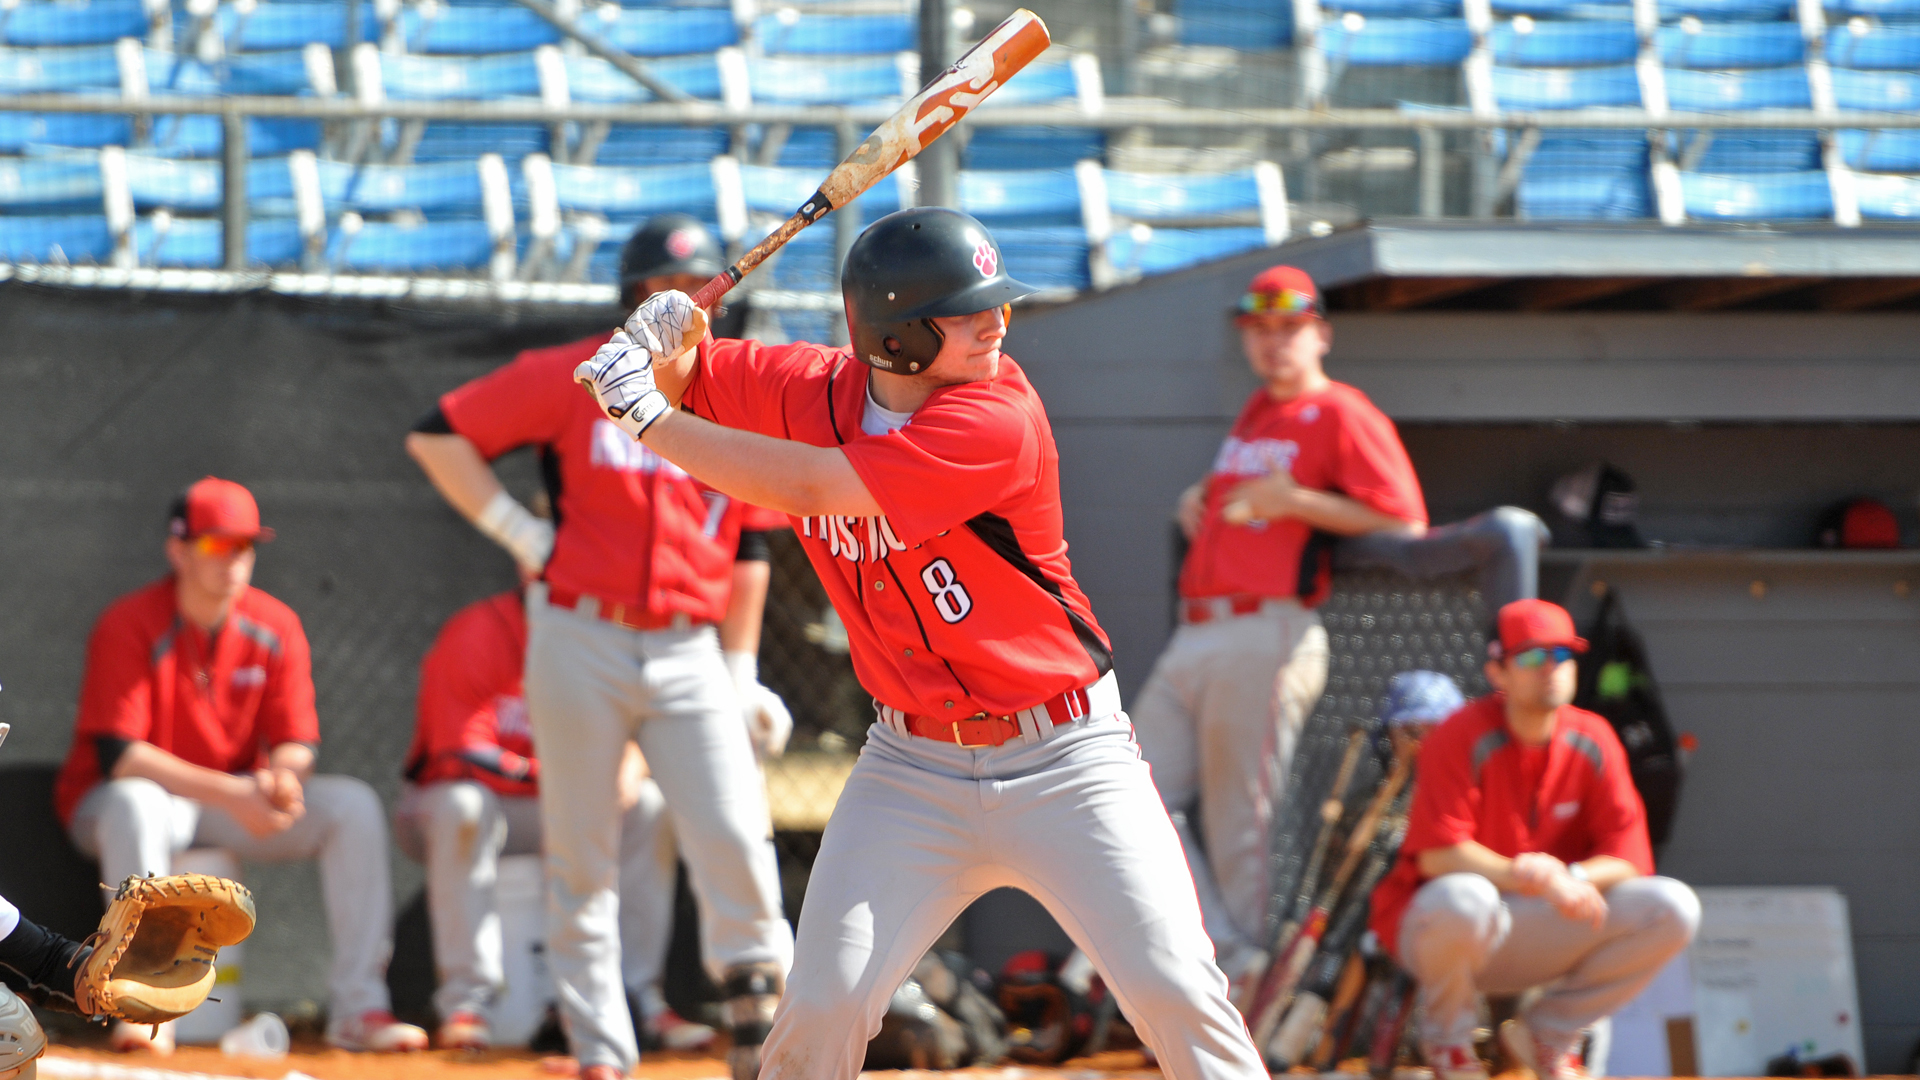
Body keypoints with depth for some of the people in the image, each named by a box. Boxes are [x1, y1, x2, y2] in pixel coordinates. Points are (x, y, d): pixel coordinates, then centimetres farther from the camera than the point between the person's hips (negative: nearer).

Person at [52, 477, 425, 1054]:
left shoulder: (275, 626, -1)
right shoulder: (129, 626, -16)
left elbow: (295, 742, -1)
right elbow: (117, 755, -25)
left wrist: (284, 778, -28)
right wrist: (230, 794, -33)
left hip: (237, 803, 5)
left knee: (353, 804, -15)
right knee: (134, 802, -40)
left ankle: (357, 1007, -20)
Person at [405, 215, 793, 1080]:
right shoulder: (571, 379, -1)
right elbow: (437, 437, 2)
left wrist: (741, 674, 12)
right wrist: (519, 532, -5)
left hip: (690, 654, 2)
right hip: (580, 646, -2)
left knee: (735, 838, -14)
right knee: (581, 860, 4)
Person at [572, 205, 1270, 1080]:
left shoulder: (998, 419, -21)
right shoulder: (806, 389, -4)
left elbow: (809, 488, -28)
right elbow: (681, 375, 13)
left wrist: (649, 417, -22)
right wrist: (658, 345, -12)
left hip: (1063, 761, -4)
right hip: (913, 768, 4)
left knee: (1177, 995, -12)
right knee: (822, 1005, -8)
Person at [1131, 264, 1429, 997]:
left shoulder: (1340, 415, -2)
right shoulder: (1254, 413, 22)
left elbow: (1405, 525, -9)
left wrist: (1297, 501, -14)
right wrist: (1201, 497, 19)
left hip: (1264, 640, -9)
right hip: (1194, 636, 9)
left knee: (1240, 828, -8)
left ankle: (1245, 992, -1)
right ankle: (1228, 958, -1)